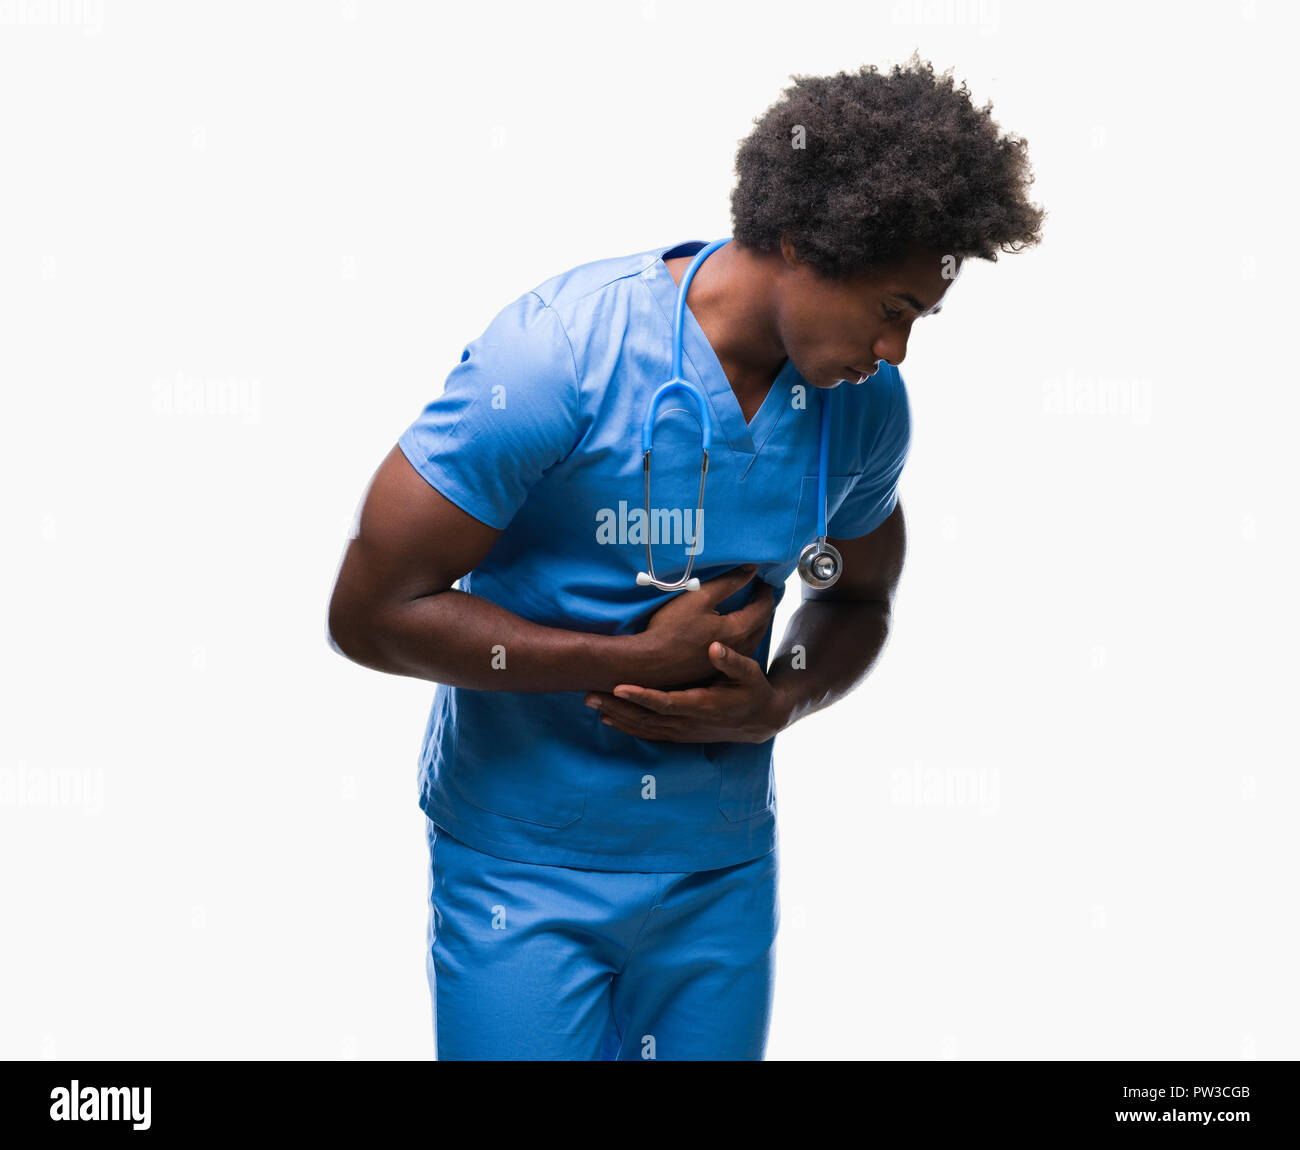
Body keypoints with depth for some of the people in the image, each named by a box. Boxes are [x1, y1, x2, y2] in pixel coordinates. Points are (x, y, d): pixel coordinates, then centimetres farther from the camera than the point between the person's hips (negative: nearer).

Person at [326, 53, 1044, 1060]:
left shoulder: (869, 406, -4)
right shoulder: (557, 354, -22)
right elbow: (371, 612, -19)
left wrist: (775, 705, -10)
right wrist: (641, 659, -20)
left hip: (725, 870, 5)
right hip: (524, 868, -4)